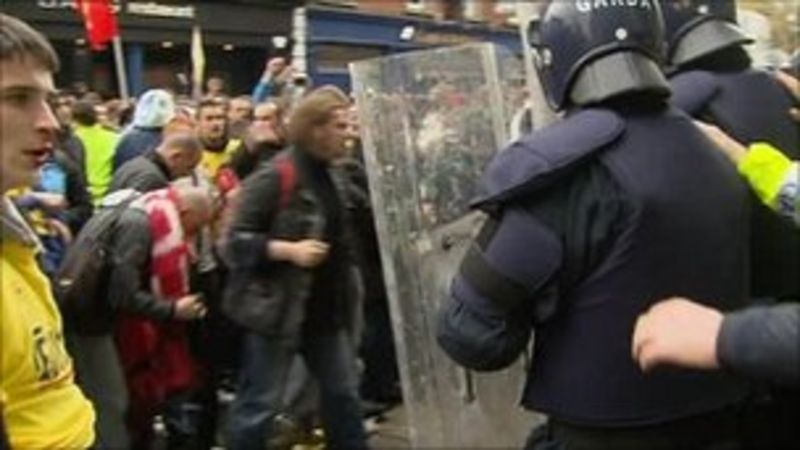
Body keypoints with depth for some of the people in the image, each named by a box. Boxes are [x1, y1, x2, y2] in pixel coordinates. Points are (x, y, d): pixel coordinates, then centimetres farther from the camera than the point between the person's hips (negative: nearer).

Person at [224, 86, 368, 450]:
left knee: (343, 392, 16)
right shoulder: (275, 177, -16)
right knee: (261, 402, 4)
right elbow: (238, 239, -18)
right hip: (277, 307, -8)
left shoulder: (329, 176, 10)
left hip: (324, 307, 8)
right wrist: (289, 250, -28)